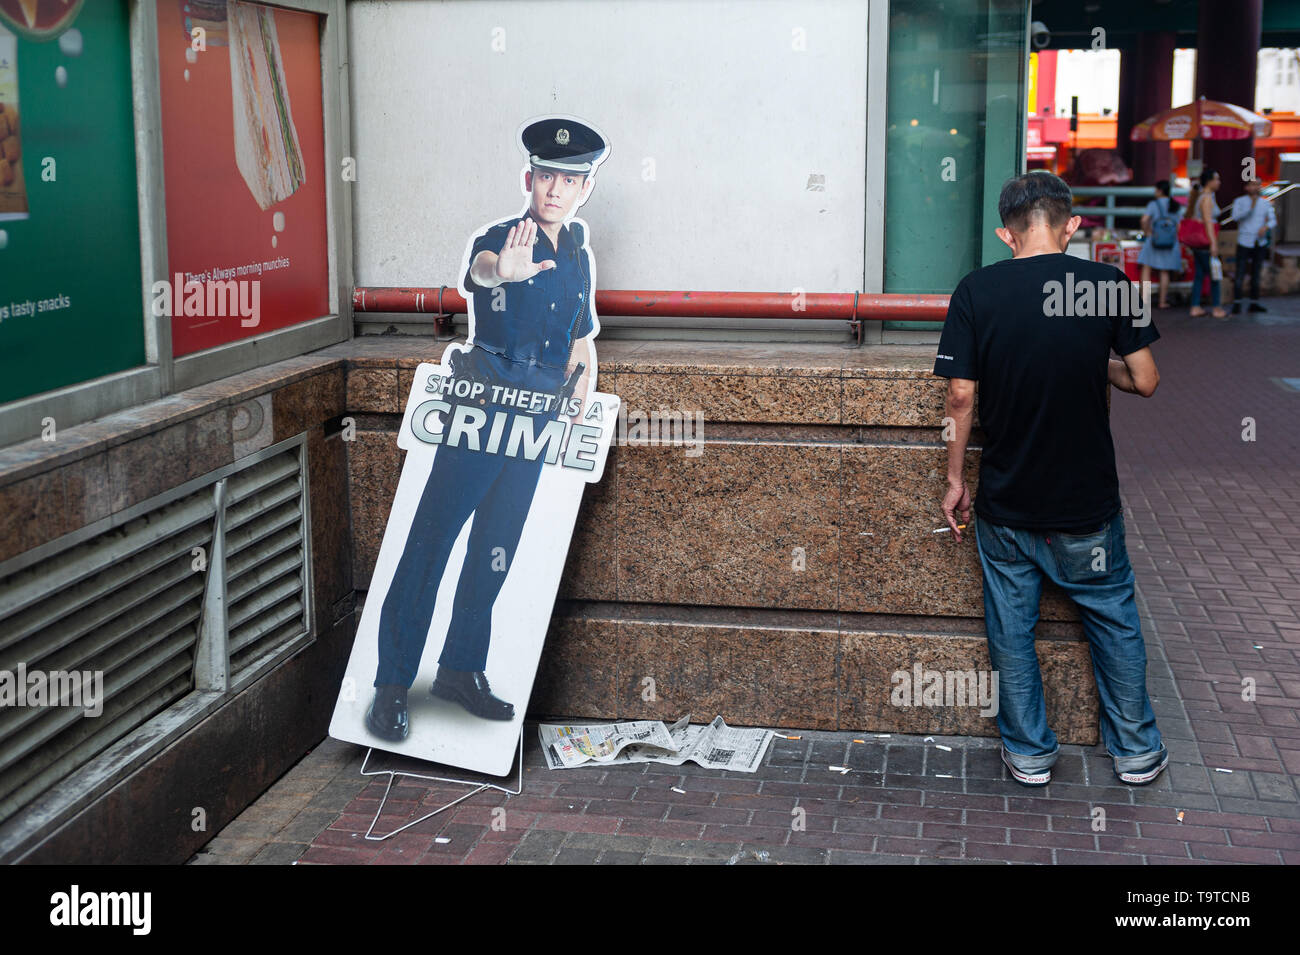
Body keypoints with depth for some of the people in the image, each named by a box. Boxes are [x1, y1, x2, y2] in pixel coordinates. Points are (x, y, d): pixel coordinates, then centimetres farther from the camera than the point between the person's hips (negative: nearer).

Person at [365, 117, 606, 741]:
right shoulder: (498, 239, -8)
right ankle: (392, 685, 1)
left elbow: (581, 348, 20)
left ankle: (461, 670, 24)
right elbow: (478, 268, -34)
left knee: (495, 551, 12)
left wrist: (577, 415, 10)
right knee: (429, 545, -5)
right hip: (479, 414, -6)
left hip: (538, 425, 6)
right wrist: (505, 270, -57)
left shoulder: (579, 260, 11)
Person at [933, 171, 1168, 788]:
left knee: (1010, 627, 14)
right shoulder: (1110, 284, -8)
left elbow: (961, 396, -8)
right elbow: (1145, 382, -4)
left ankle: (1029, 753, 24)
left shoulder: (976, 291, -8)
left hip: (1006, 504, 0)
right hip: (1088, 504, 0)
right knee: (1114, 619, 18)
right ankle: (1136, 750, 29)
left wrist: (955, 480, 2)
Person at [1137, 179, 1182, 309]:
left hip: (1154, 240, -4)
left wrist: (1147, 233, -5)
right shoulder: (1176, 207, 6)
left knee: (1146, 269, 3)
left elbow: (1144, 220, -18)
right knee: (1164, 272, 9)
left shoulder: (1154, 204, -6)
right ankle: (1162, 301, 10)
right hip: (1171, 242, 4)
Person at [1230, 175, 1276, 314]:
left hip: (1261, 243, 4)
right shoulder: (1239, 201, 1)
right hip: (1244, 243, -4)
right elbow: (1236, 217, -14)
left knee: (1255, 273, 8)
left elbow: (1273, 221, 2)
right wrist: (1250, 207, -23)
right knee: (1240, 274, -8)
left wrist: (1266, 227, -18)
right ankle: (1237, 304, -7)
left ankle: (1253, 303, 12)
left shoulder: (1266, 203, 9)